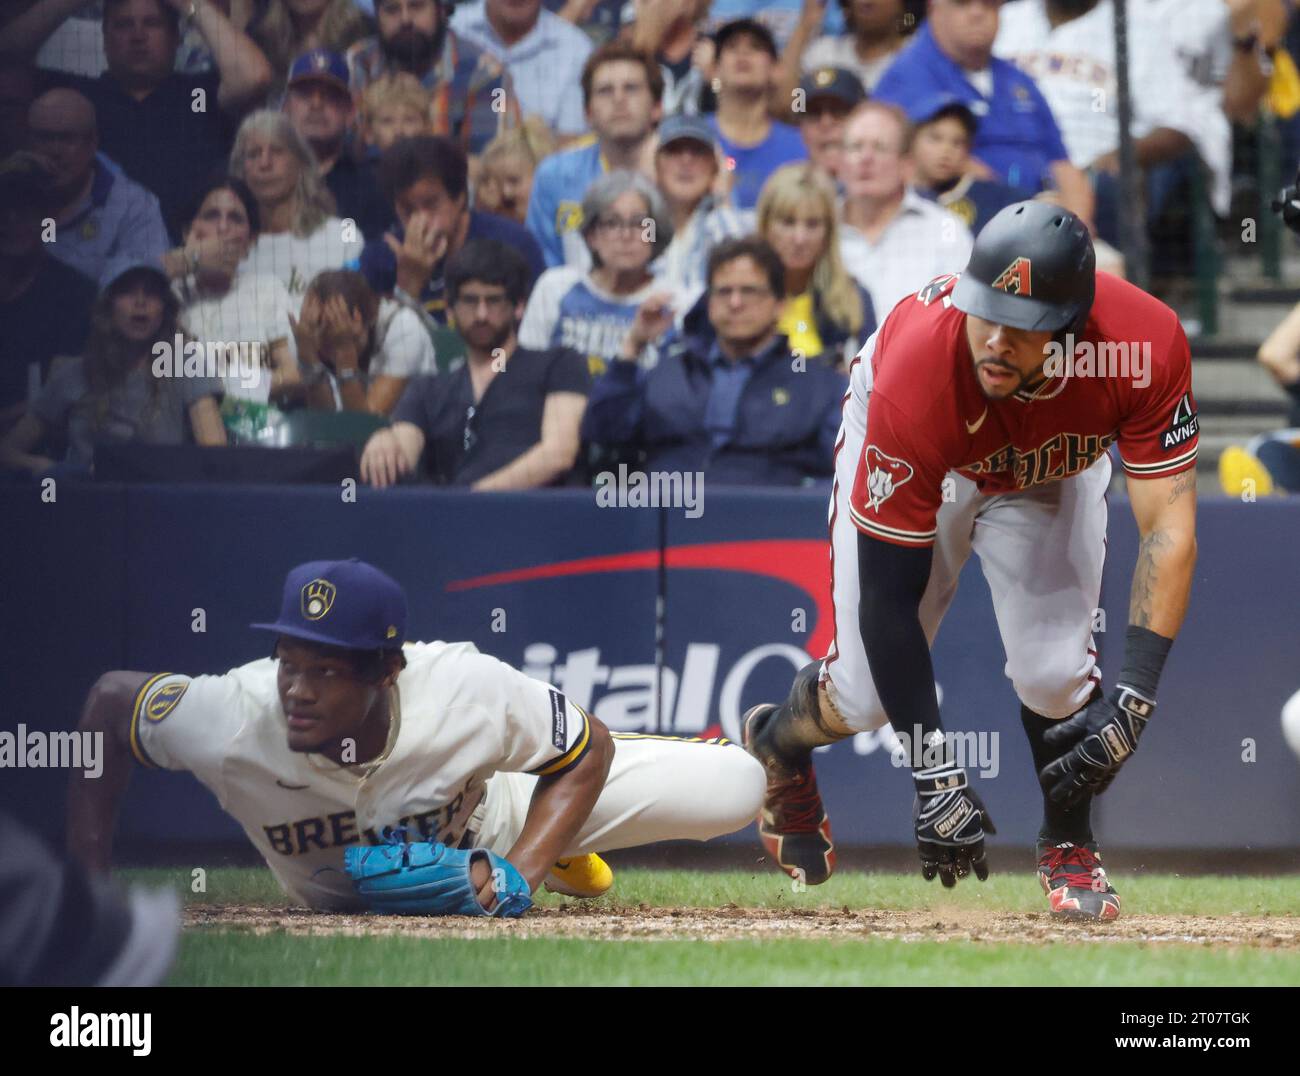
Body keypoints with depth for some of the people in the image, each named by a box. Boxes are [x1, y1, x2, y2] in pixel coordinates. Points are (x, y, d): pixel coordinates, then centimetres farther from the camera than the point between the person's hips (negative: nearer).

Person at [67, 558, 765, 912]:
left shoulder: (470, 693, -41)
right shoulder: (228, 723, -41)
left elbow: (589, 753, -22)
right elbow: (110, 699, -21)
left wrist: (523, 869, -36)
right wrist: (87, 884, -23)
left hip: (487, 825, 0)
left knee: (733, 789, -8)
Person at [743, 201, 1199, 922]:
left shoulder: (1146, 342, -39)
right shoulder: (918, 374, -42)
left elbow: (1169, 529, -34)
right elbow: (886, 592, -35)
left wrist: (1134, 694, -44)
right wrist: (933, 769, -37)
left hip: (1051, 469, 2)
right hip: (922, 453, -2)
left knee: (1054, 672, -15)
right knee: (868, 694, -2)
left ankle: (1069, 850, 14)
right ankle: (776, 743, 35)